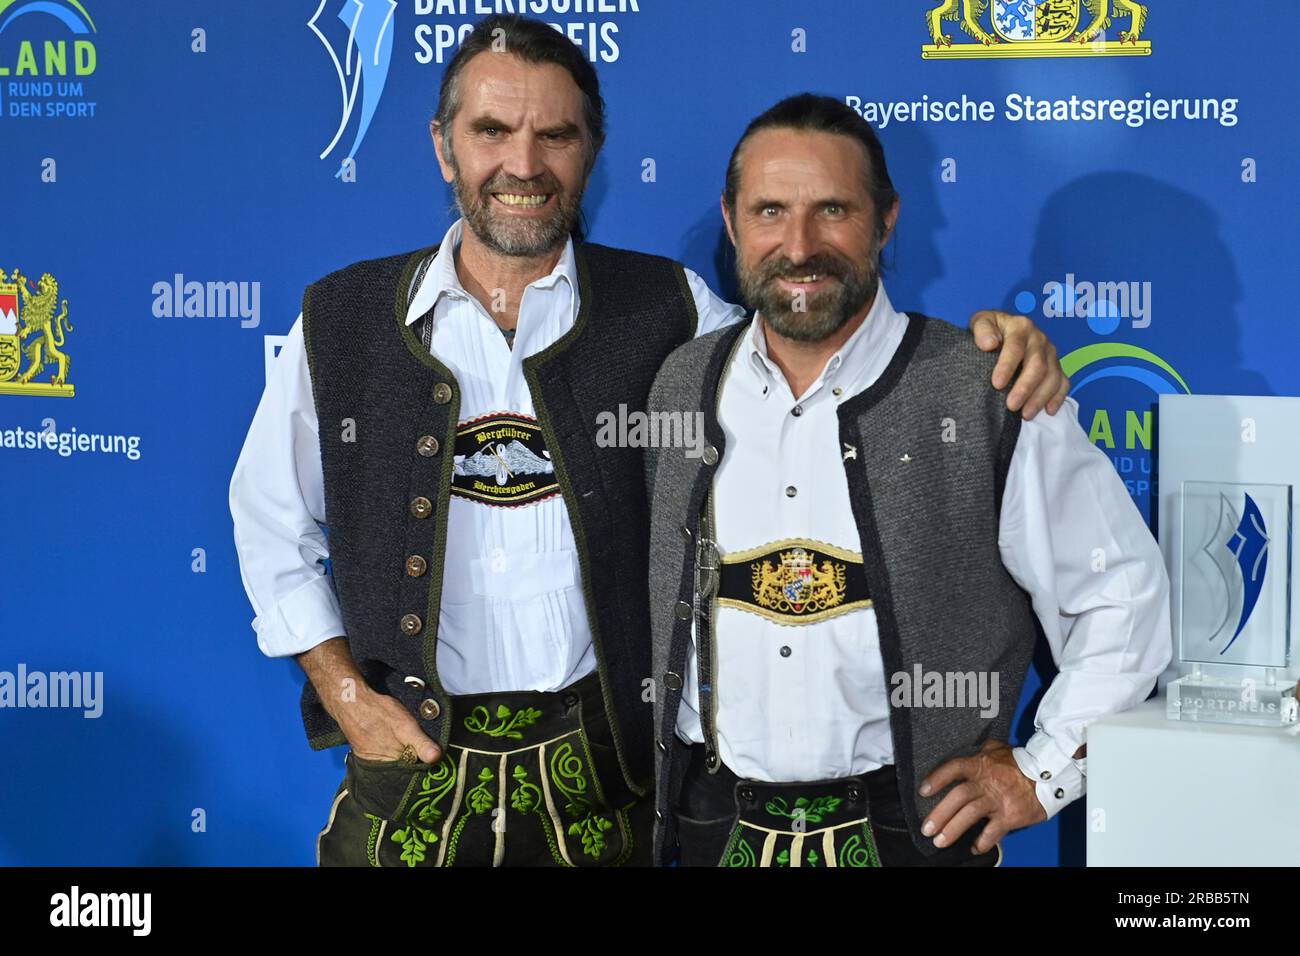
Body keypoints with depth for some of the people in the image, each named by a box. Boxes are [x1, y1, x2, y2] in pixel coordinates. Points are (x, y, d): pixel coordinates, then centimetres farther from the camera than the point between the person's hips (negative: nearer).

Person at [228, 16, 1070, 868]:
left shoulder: (666, 311, -2)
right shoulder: (340, 318, -1)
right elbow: (270, 519, 9)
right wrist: (343, 690, 1)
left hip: (605, 770, 0)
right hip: (413, 764, 1)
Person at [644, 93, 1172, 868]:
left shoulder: (988, 396, -9)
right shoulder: (681, 387, 2)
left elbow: (1123, 595, -3)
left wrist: (1045, 771, -4)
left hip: (912, 827, -3)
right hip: (716, 827, 3)